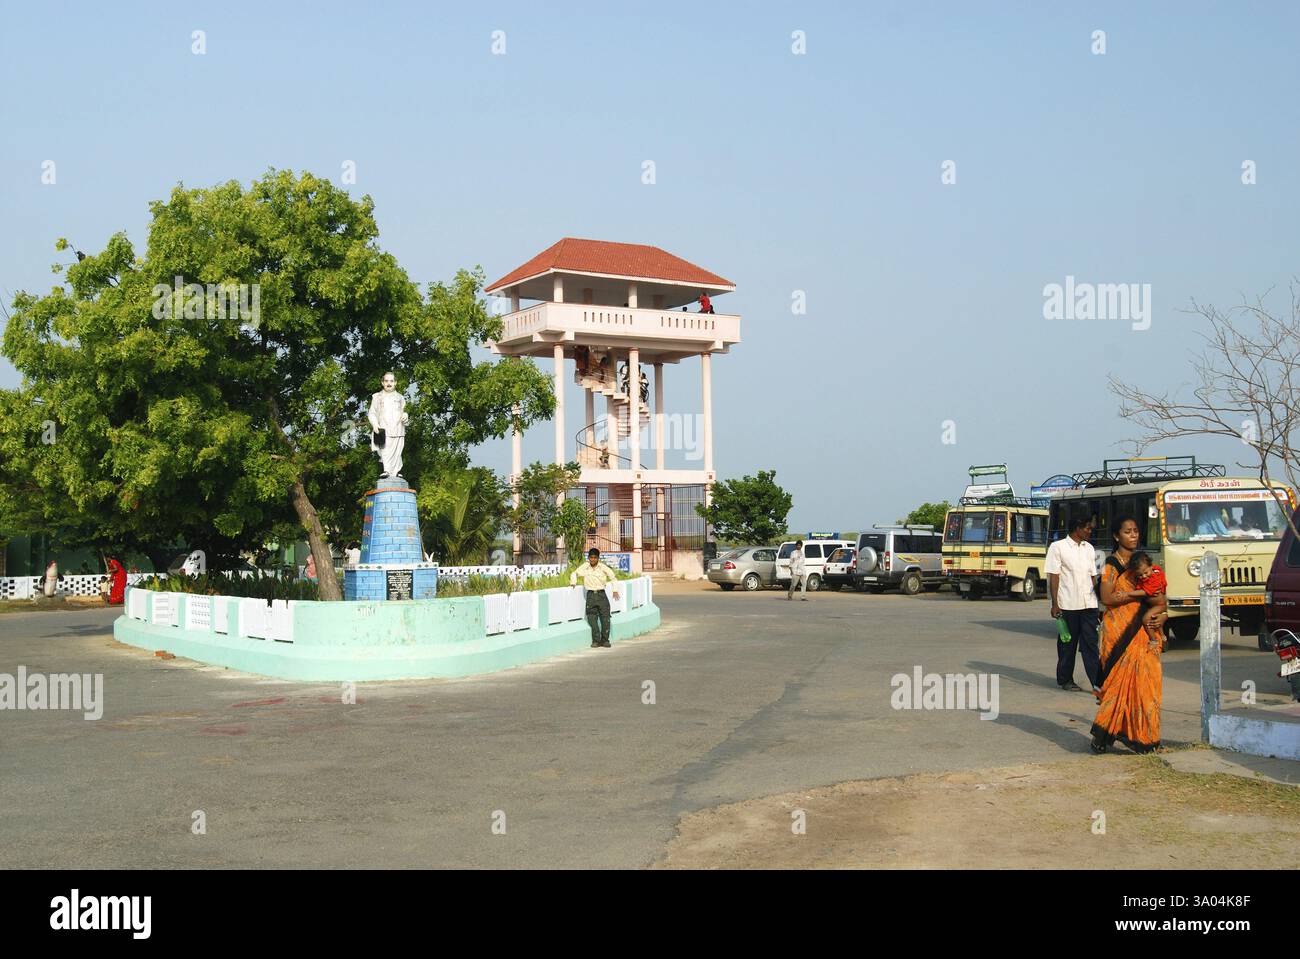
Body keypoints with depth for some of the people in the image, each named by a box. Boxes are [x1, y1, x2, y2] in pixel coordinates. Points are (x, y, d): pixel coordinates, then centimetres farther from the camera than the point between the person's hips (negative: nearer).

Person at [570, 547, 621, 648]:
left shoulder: (603, 567, -1)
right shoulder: (584, 567, 3)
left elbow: (613, 577, 9)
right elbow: (575, 573, 19)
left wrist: (615, 590, 3)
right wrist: (573, 582, 4)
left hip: (601, 594, -1)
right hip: (591, 595, 1)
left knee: (605, 618, -4)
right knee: (592, 619, -3)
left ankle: (605, 640, 7)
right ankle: (596, 640, 5)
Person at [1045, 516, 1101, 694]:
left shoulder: (1089, 548, 14)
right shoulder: (1058, 547, -2)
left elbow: (1093, 576, 18)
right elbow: (1054, 577, -6)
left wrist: (1097, 597, 12)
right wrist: (1055, 604, -10)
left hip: (1089, 604, 4)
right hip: (1068, 604, -4)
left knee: (1090, 643, -1)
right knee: (1068, 644, 5)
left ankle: (1097, 681, -5)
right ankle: (1065, 680, 16)